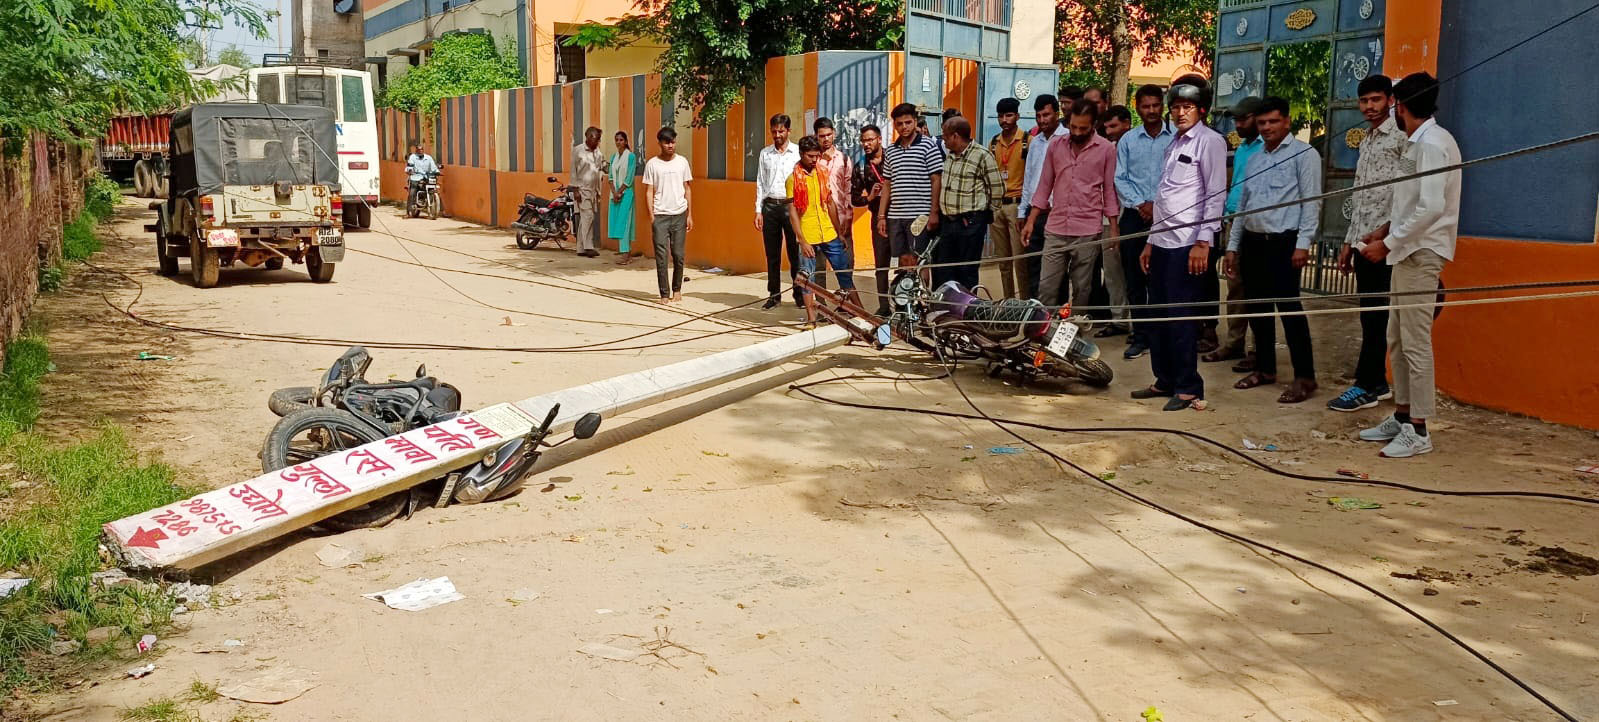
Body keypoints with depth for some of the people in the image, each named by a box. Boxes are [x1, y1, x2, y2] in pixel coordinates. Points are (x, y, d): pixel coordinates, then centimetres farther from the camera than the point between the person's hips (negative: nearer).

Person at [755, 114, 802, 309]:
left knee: (795, 253, -1)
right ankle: (774, 294, 13)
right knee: (772, 254, 6)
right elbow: (760, 183, 13)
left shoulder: (798, 152, 3)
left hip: (791, 205, -3)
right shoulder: (765, 153, 12)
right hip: (770, 206, 3)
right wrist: (758, 211, 7)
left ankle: (799, 293, 7)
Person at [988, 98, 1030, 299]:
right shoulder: (993, 143, 14)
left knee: (1020, 258, -8)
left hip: (1017, 204, -6)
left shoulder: (1027, 141, -3)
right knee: (1003, 260, 10)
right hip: (996, 205, 6)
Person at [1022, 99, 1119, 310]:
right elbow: (1044, 186, 11)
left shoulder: (1106, 149, -1)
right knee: (1046, 288, 0)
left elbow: (1110, 190, 3)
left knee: (1082, 290, 5)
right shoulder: (1055, 146, 7)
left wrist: (1113, 228, -1)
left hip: (1088, 233, -2)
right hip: (1055, 231, 2)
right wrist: (1030, 221, 6)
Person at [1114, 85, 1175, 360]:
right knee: (1135, 280, 5)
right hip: (1135, 216, 3)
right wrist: (1140, 204, -6)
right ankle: (1141, 337, 13)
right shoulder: (1128, 140, 10)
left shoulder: (1177, 137, 0)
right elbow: (1120, 178, 7)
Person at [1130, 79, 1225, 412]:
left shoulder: (1210, 142, -5)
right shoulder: (1174, 144, 19)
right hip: (1162, 242, 8)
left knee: (1181, 316, -6)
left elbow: (1216, 195, -10)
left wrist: (1203, 242, -17)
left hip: (1187, 243, -8)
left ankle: (1189, 388, 2)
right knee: (1158, 313, 10)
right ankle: (1165, 381, 21)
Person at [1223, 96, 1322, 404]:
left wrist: (1303, 243, -17)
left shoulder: (1304, 154, -2)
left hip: (1283, 242, -7)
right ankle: (1265, 369, 23)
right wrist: (1233, 246, 17)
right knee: (1257, 308, 11)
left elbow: (1311, 202, -9)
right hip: (1252, 242, 7)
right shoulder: (1254, 159, 19)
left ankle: (1304, 377, -2)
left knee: (1289, 308, -8)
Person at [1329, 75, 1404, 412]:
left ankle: (1365, 385, 0)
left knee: (1375, 314, -5)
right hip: (1362, 240, 8)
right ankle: (1378, 383, 16)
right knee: (1369, 315, 10)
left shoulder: (1401, 137, -7)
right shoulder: (1366, 141, 19)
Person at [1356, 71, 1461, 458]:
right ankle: (1401, 417, 23)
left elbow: (1430, 207, -23)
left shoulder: (1431, 144, -15)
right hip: (1408, 252, 10)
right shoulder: (1421, 142, 15)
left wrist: (1388, 243, -18)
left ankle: (1418, 431, -3)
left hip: (1421, 253, -10)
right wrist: (1386, 229, 15)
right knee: (1397, 339, 14)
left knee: (1416, 342, -7)